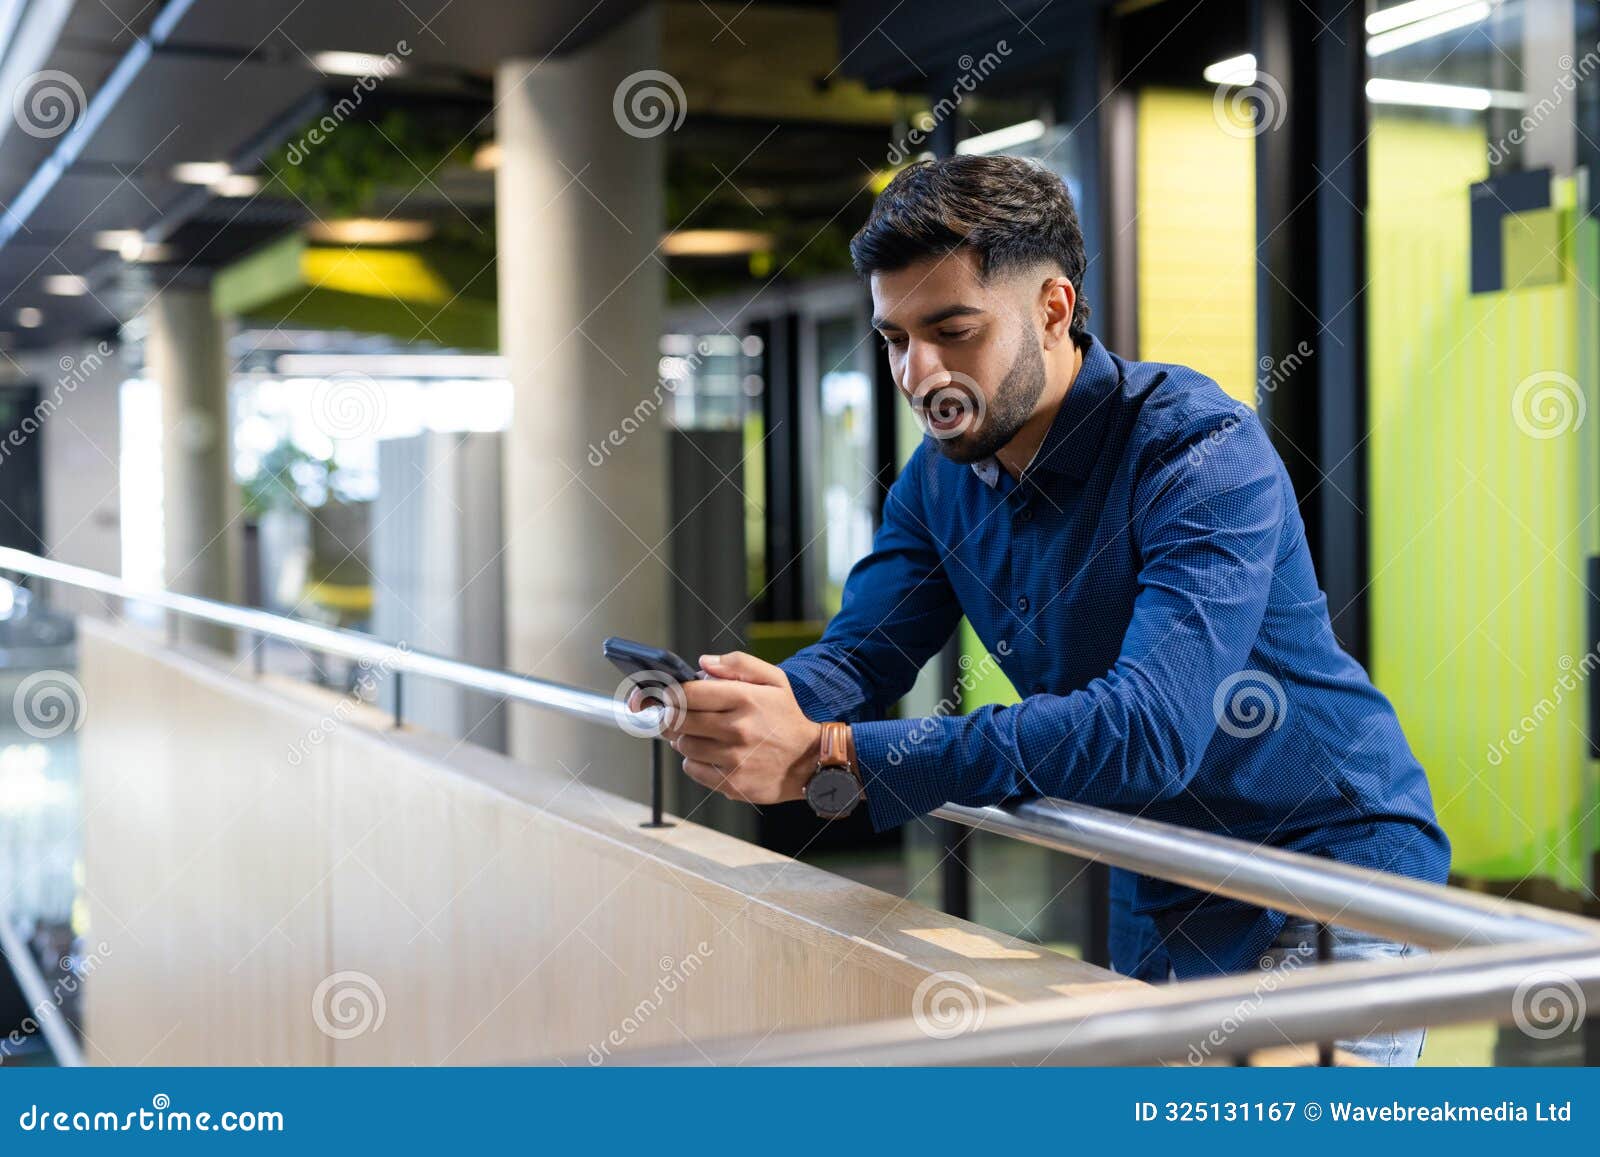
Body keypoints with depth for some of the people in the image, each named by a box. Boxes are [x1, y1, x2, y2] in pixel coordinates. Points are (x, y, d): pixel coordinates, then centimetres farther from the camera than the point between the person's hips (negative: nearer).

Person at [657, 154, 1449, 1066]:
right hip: (1162, 897, 7)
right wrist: (747, 706, -32)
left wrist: (828, 759, -45)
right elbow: (856, 655, -6)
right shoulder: (940, 478, -1)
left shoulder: (1202, 449, -26)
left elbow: (1150, 727, -38)